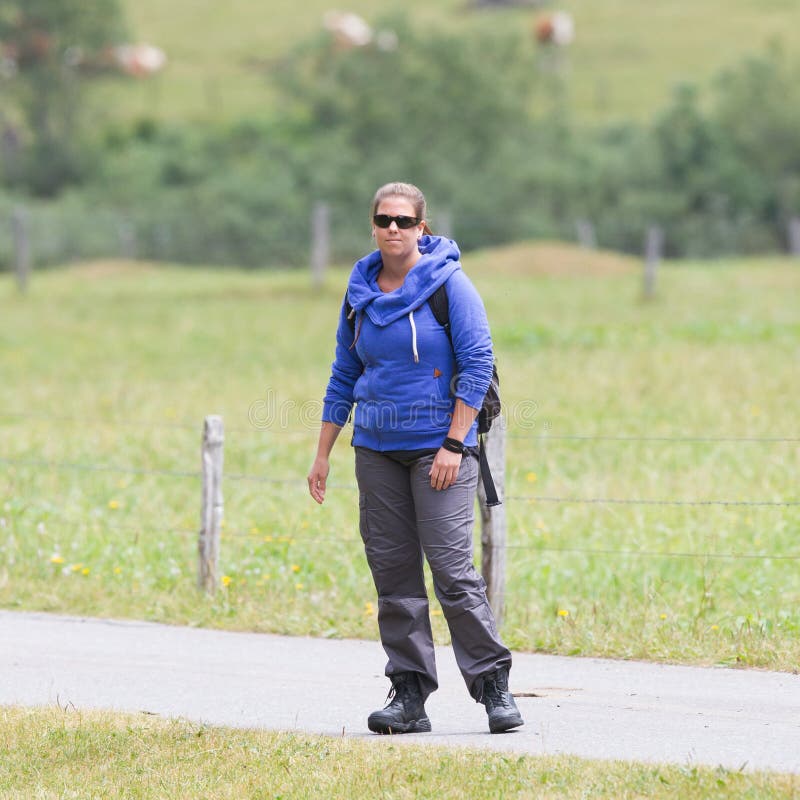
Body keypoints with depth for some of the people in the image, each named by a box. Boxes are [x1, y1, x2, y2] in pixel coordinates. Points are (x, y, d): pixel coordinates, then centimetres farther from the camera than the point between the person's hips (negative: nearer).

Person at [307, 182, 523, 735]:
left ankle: (494, 686, -3)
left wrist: (454, 444, -14)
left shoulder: (448, 283, -6)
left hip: (439, 446, -5)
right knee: (392, 571, 3)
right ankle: (409, 695, 8)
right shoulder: (361, 292, 10)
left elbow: (478, 364, -9)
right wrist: (323, 454, 15)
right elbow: (344, 376, 17)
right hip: (377, 449, 5)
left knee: (452, 568, -11)